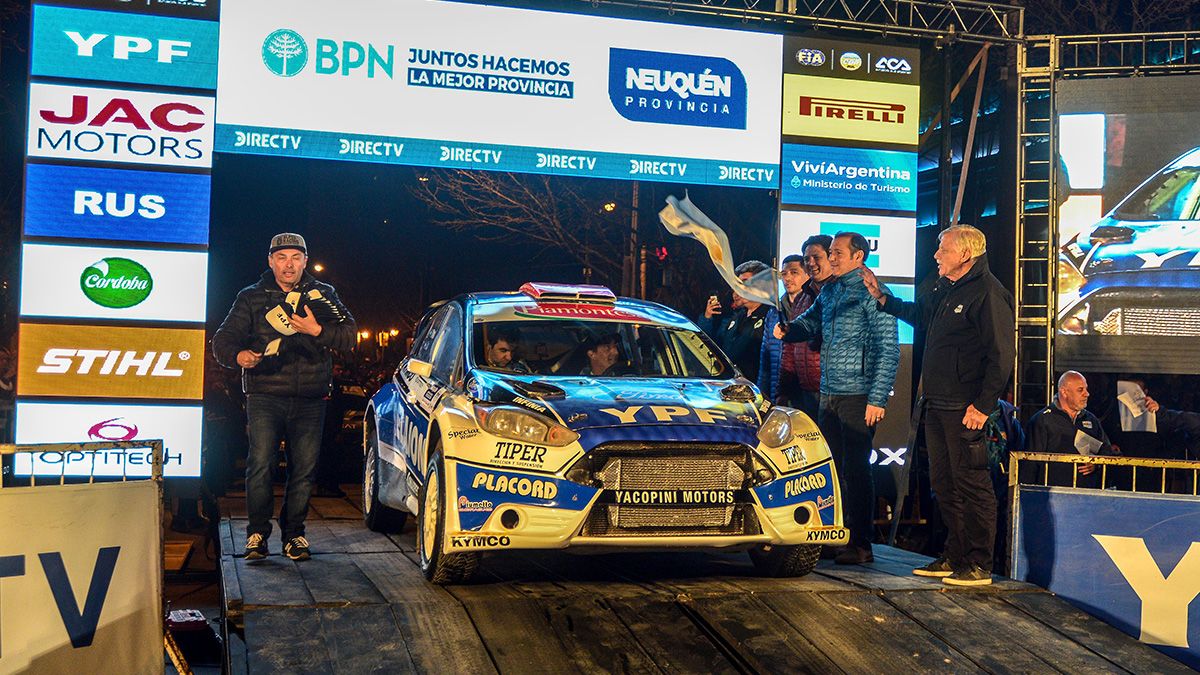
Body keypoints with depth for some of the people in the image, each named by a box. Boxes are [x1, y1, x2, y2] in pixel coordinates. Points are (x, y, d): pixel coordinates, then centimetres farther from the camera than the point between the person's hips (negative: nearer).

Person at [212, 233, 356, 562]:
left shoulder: (323, 295, 13)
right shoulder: (252, 297, 11)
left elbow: (350, 335, 3)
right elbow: (222, 340, 8)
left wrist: (316, 330, -14)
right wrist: (238, 355, -15)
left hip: (310, 400, 1)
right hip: (265, 397, -1)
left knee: (304, 470, 2)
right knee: (260, 464, -11)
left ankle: (294, 534, 13)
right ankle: (257, 534, 1)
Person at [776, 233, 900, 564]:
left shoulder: (872, 293, -9)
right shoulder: (829, 291, 14)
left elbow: (889, 351, -12)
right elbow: (810, 322, 26)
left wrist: (877, 399, -17)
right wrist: (788, 329, 1)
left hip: (858, 397, -8)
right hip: (828, 396, 8)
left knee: (855, 469, -4)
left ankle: (861, 544, 3)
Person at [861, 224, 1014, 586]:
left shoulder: (987, 293, -13)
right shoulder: (942, 289, 15)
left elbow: (1001, 354, -18)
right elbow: (918, 315, 36)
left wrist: (983, 406, -21)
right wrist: (882, 298, 26)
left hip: (965, 407, -10)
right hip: (937, 404, 10)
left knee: (971, 484, -5)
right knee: (943, 484, 15)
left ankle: (979, 566, 0)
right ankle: (955, 557, 25)